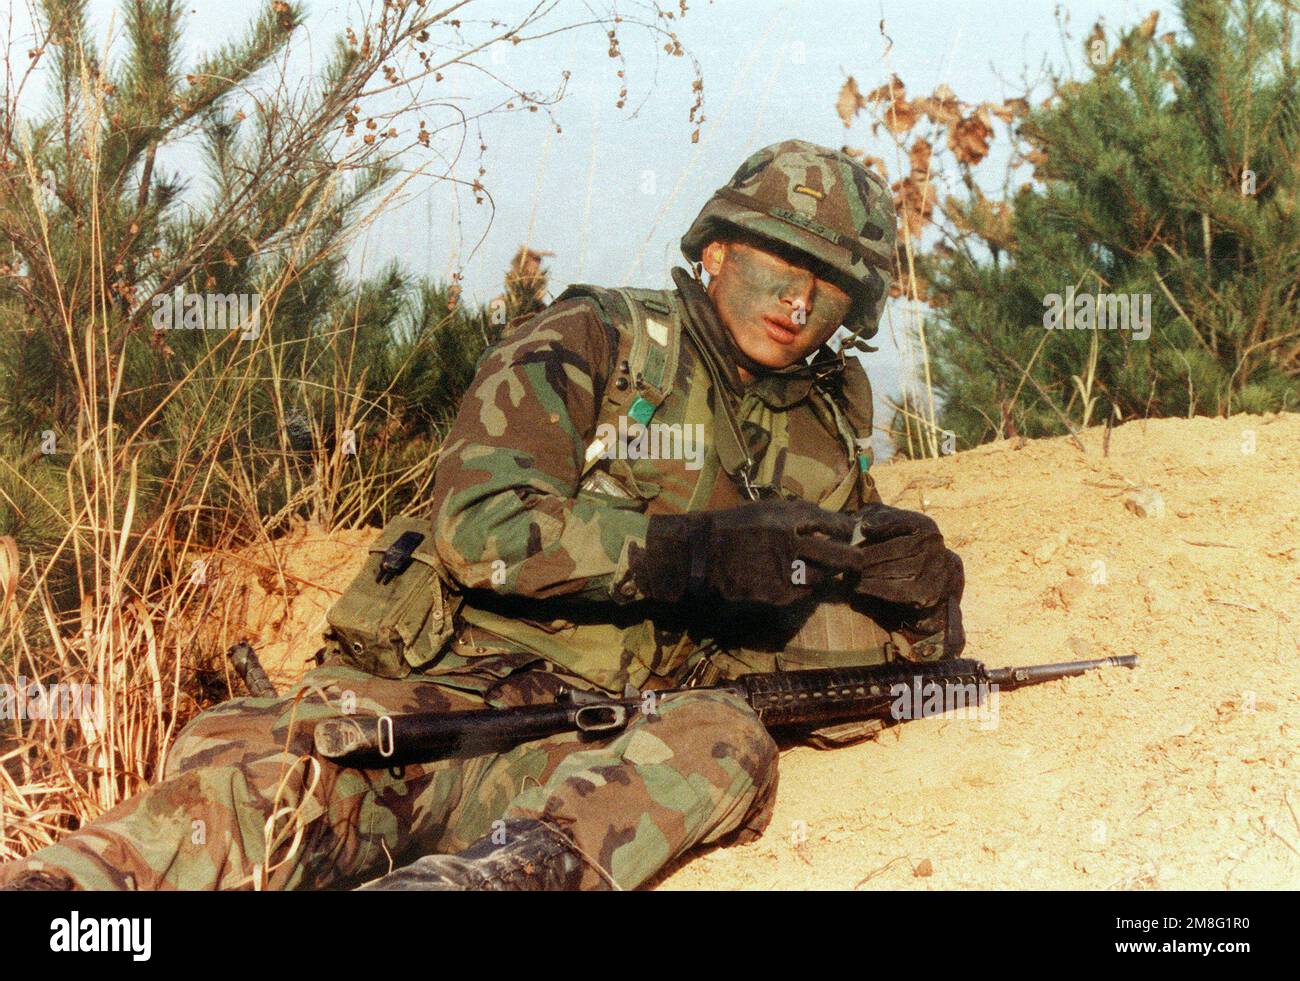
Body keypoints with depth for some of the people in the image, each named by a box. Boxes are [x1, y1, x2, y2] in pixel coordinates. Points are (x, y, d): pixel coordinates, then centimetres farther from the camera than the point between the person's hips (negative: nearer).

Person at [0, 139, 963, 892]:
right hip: (429, 696, -2)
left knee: (726, 744, -33)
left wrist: (917, 598, -3)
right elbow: (478, 527, -9)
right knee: (261, 780, -35)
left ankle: (518, 869, -56)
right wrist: (688, 551, -18)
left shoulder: (824, 439, 21)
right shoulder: (590, 342, 6)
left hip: (591, 752, 2)